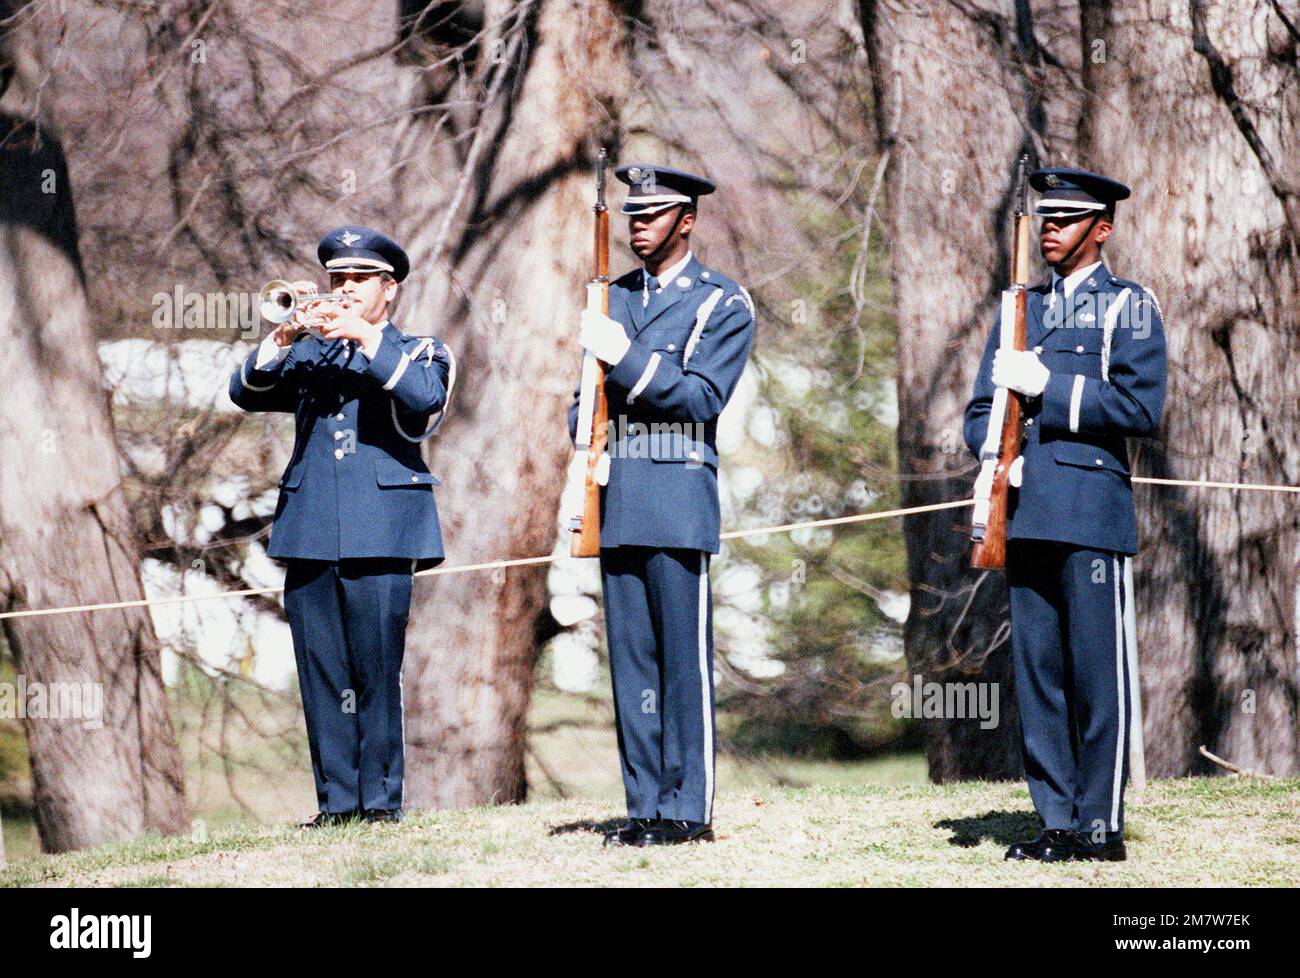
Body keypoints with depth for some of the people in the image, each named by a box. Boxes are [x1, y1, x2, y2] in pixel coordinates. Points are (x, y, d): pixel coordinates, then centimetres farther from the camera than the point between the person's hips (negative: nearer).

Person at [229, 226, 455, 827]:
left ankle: (380, 799, -2)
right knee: (321, 673, 1)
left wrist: (366, 336, -18)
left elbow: (425, 397, -11)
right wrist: (286, 337, -10)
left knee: (376, 671, -7)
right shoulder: (307, 355, 21)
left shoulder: (420, 353, 12)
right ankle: (336, 800, 5)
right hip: (310, 530, 3)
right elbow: (246, 392, 5)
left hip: (380, 531, -3)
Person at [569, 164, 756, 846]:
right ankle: (645, 807, 9)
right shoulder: (613, 298, 18)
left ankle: (688, 810, -4)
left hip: (678, 495, -6)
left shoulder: (722, 303, 0)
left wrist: (626, 356, -16)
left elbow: (703, 396, -11)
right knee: (630, 656, 5)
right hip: (615, 499, 6)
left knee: (684, 657, -6)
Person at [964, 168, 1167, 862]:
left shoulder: (1130, 306, 3)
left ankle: (1101, 826, -1)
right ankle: (1056, 822, 9)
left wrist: (1047, 387, -14)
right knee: (1037, 674, 5)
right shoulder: (1022, 308, 18)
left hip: (1093, 514, -5)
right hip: (1025, 513, 5)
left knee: (1097, 673, -4)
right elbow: (981, 408, 16)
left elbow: (1141, 407, -8)